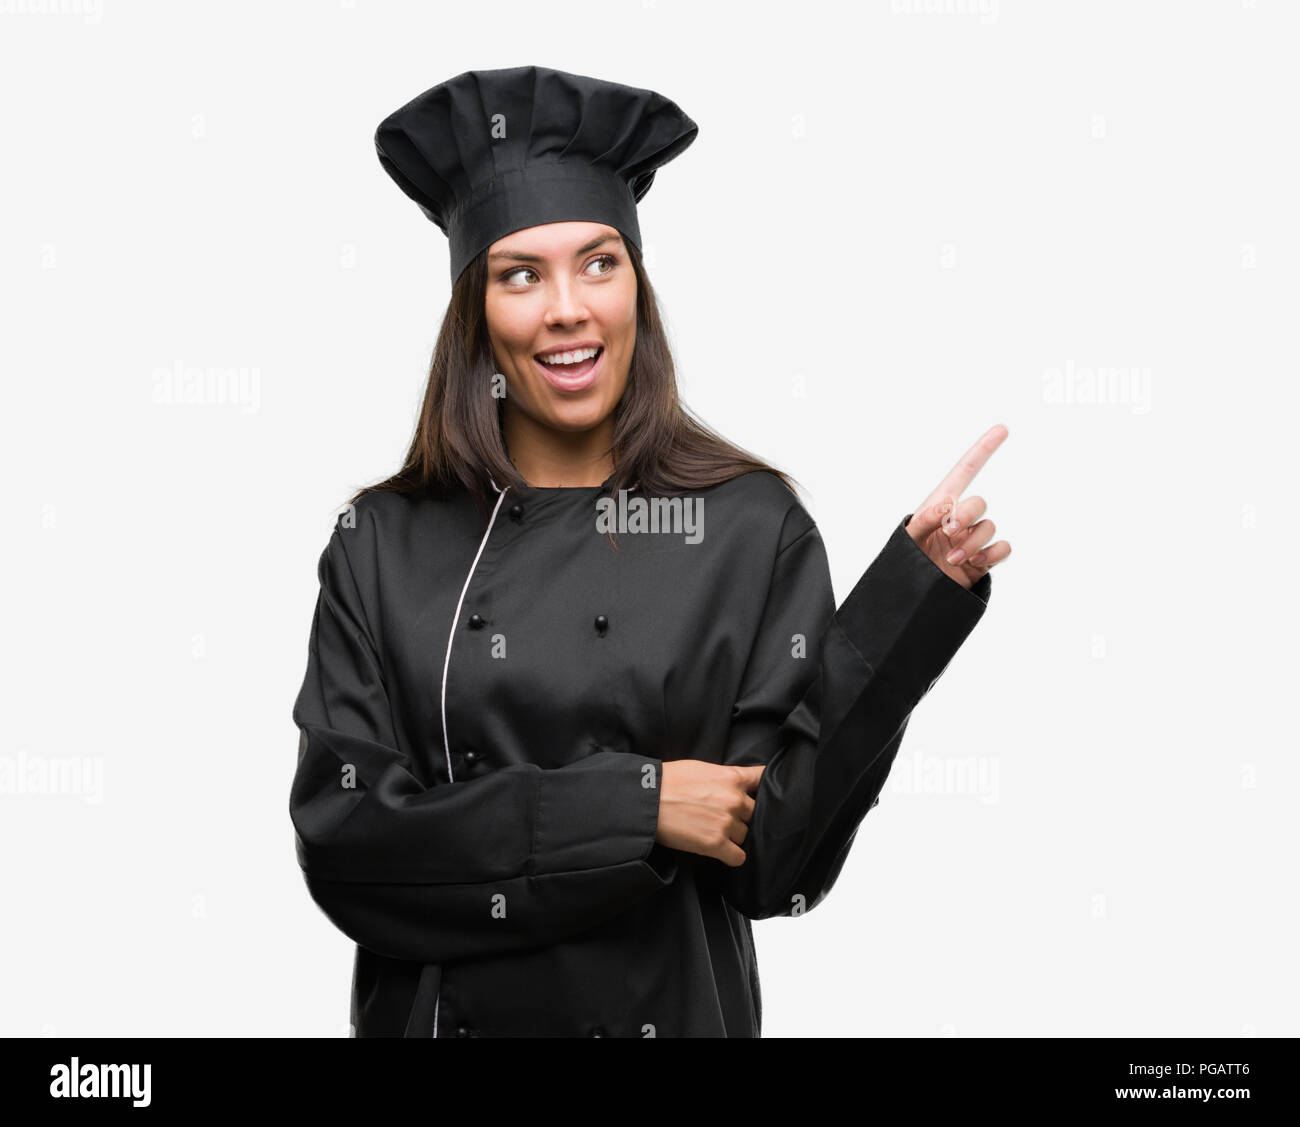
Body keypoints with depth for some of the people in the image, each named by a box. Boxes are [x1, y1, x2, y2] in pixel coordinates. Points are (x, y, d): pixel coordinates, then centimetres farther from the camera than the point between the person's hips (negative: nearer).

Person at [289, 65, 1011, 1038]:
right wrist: (633, 808, -20)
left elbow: (772, 863, -13)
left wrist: (915, 593, -21)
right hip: (436, 1006, 1)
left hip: (675, 1008, -1)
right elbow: (342, 837, -12)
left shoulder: (749, 526, -8)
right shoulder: (383, 544, -5)